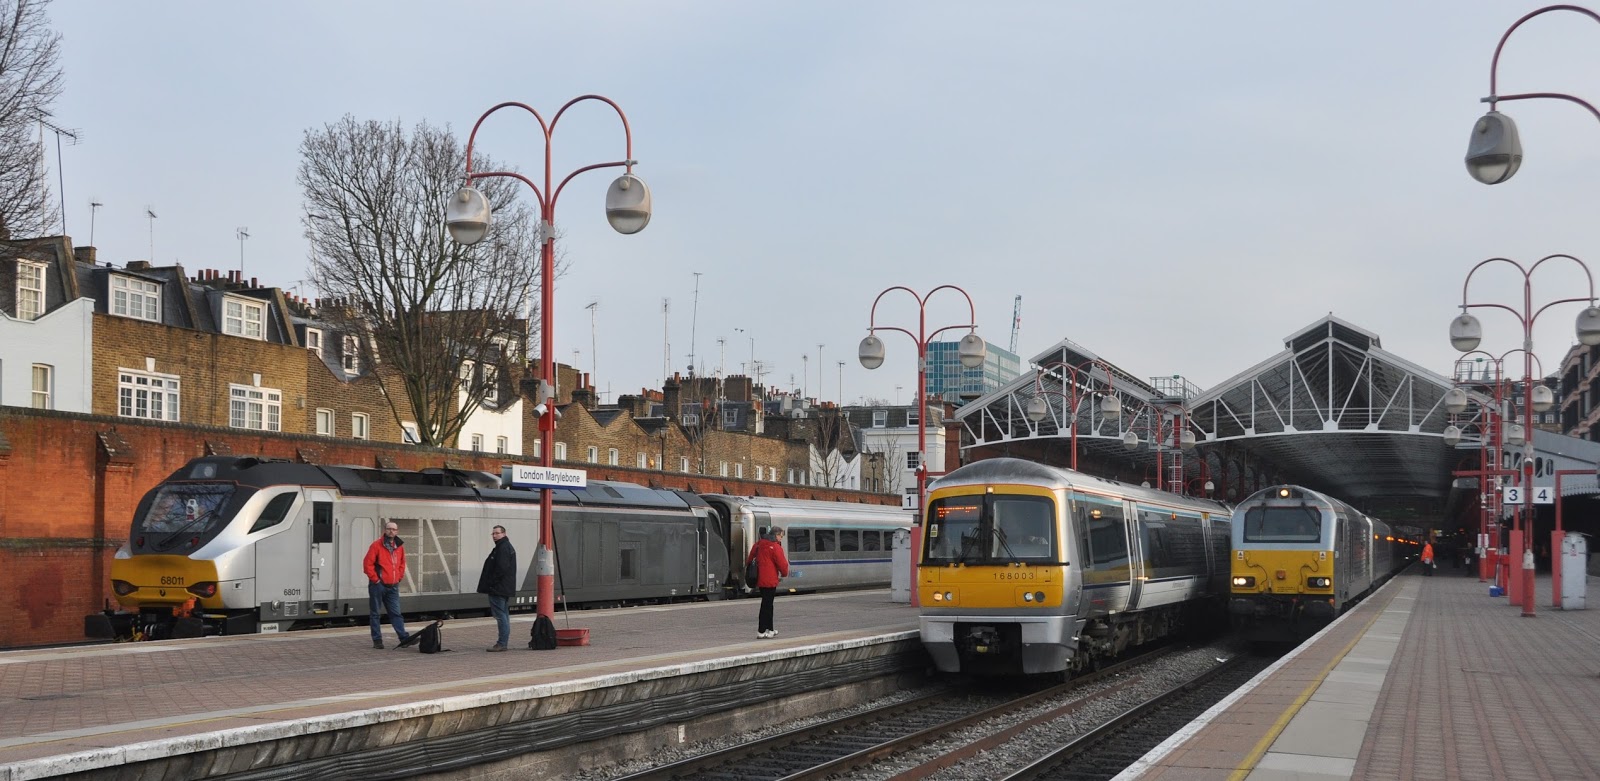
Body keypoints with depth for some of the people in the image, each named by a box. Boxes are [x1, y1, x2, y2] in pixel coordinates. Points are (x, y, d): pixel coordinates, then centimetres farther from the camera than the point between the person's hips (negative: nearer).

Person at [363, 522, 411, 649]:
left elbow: (402, 563, 21)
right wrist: (375, 579, -11)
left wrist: (399, 577, 10)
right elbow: (367, 564, -11)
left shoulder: (399, 546, 9)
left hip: (393, 586, 5)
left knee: (396, 613, 3)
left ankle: (404, 637, 2)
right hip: (378, 585, -4)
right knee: (374, 613, 3)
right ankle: (377, 640, 7)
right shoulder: (376, 545, -8)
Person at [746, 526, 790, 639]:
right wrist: (784, 573, 7)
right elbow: (782, 563, -11)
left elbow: (750, 559, 17)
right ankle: (761, 631, -4)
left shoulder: (758, 544, 12)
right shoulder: (775, 547, -13)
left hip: (760, 579, 9)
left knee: (767, 604, 17)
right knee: (766, 605, -4)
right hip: (769, 580, -9)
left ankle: (769, 629, 24)